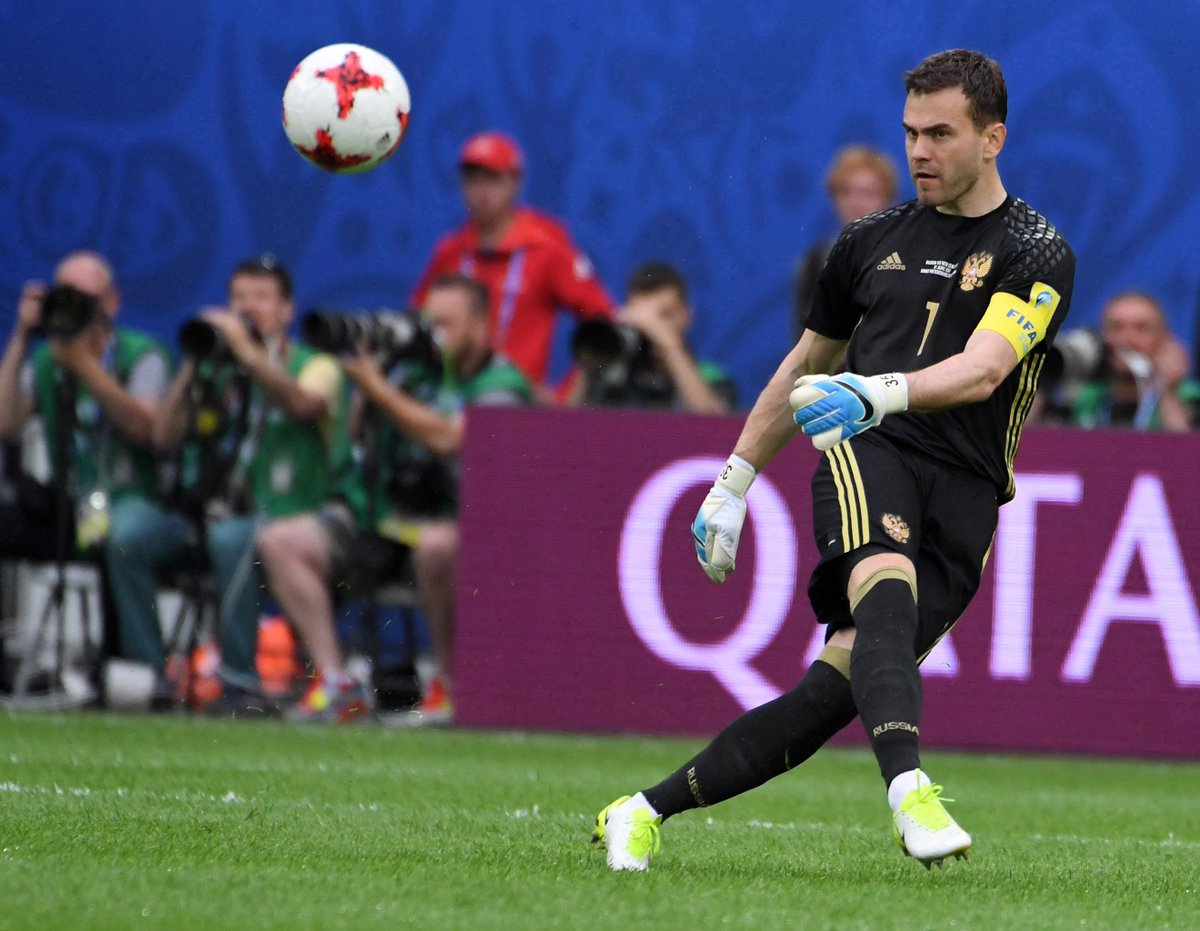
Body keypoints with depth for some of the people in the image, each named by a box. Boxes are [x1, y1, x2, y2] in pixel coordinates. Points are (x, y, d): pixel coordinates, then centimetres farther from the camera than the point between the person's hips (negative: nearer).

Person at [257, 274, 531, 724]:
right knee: (279, 541, -7)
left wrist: (378, 389, -20)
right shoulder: (415, 369, 12)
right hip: (384, 521, 7)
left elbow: (447, 438, -22)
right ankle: (334, 682, -12)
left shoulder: (501, 383, -6)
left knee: (435, 544, -42)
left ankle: (450, 684, -24)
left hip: (454, 522, -7)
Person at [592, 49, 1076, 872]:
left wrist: (878, 393, -31)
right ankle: (909, 790, -53)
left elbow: (983, 370, -14)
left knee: (841, 684, -14)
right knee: (887, 589, -33)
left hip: (964, 491, -2)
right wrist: (734, 481, 30)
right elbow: (807, 367, 31)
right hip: (867, 460, 2)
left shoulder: (1037, 253, 4)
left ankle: (644, 814, -5)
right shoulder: (873, 240, 18)